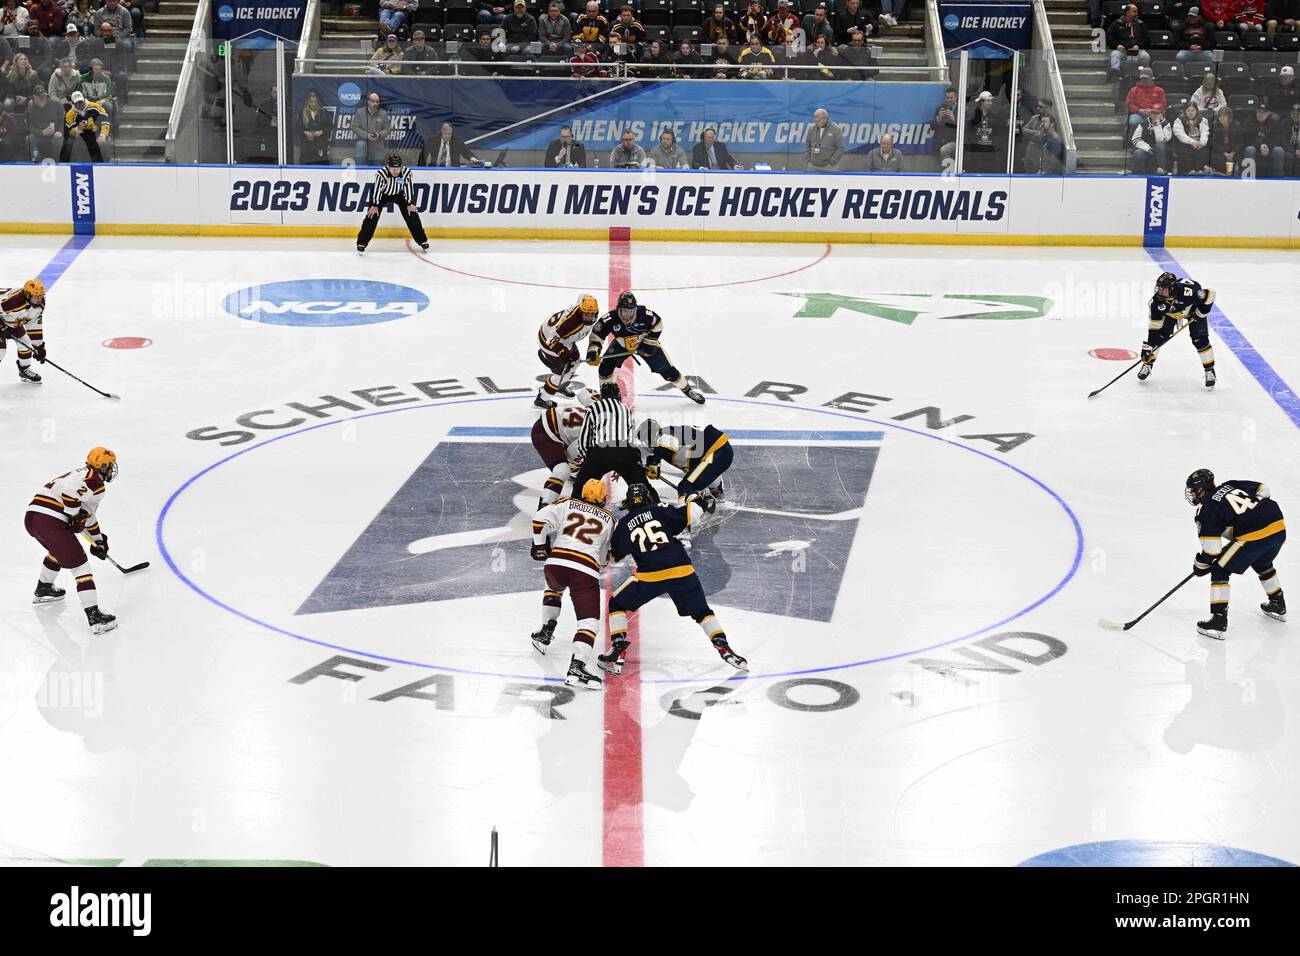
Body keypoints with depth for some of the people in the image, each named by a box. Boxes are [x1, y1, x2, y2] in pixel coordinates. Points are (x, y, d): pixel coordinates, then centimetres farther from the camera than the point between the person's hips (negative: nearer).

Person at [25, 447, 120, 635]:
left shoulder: (82, 473, 26)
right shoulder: (96, 484, -5)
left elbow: (87, 513, 36)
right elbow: (70, 492, -25)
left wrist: (98, 539, 42)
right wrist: (74, 518, -11)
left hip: (31, 516, 10)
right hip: (50, 522, -10)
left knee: (58, 549, 38)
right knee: (79, 565, -7)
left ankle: (43, 590, 54)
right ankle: (94, 616, -14)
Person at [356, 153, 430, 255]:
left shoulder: (406, 172, -29)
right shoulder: (381, 173, -36)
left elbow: (408, 187, -18)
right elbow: (377, 189, -29)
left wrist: (410, 204, -15)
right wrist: (374, 206, -28)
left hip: (399, 194, 2)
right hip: (382, 194, -2)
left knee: (412, 215, -2)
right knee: (372, 216, -14)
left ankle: (422, 241, 12)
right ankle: (361, 243, -6)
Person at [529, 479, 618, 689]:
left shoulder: (567, 504, 17)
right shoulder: (610, 520, 19)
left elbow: (540, 519, 5)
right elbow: (607, 557, 21)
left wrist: (539, 545, 17)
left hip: (556, 563, 3)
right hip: (586, 571, -3)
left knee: (554, 588, 39)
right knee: (589, 620, -5)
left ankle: (545, 633, 39)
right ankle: (576, 668, -24)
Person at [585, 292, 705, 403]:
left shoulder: (644, 314, -33)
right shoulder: (609, 319, -32)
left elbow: (657, 324, -13)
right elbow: (596, 334, -19)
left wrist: (650, 342, -15)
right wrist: (593, 351, -31)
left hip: (644, 343, -1)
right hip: (621, 345, 1)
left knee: (665, 368, -2)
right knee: (606, 365, -16)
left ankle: (687, 389, 16)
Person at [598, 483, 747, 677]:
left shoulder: (624, 524, 10)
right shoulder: (660, 510, 10)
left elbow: (616, 555, 15)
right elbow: (691, 514, 2)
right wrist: (701, 504, 24)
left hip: (650, 576, -1)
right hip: (682, 570, 1)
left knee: (617, 604, 18)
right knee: (701, 611, 18)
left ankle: (618, 650, 5)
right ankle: (724, 649, 2)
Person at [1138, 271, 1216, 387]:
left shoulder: (1187, 291, -45)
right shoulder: (1156, 302, -31)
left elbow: (1210, 294, -30)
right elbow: (1153, 326, -21)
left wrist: (1201, 312, -23)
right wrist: (1147, 347, -22)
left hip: (1194, 309, -3)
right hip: (1170, 312, 3)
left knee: (1200, 340, -13)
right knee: (1157, 336, -7)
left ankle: (1209, 371, 4)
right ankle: (1147, 364, 15)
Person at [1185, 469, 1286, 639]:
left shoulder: (1206, 509, 0)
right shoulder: (1231, 485, 19)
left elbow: (1211, 545, -4)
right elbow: (1263, 489, 23)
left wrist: (1201, 565, 12)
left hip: (1254, 536, -8)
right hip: (1279, 525, 8)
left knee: (1220, 571, 5)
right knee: (1262, 564, 36)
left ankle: (1218, 621, -1)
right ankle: (1278, 605, 52)